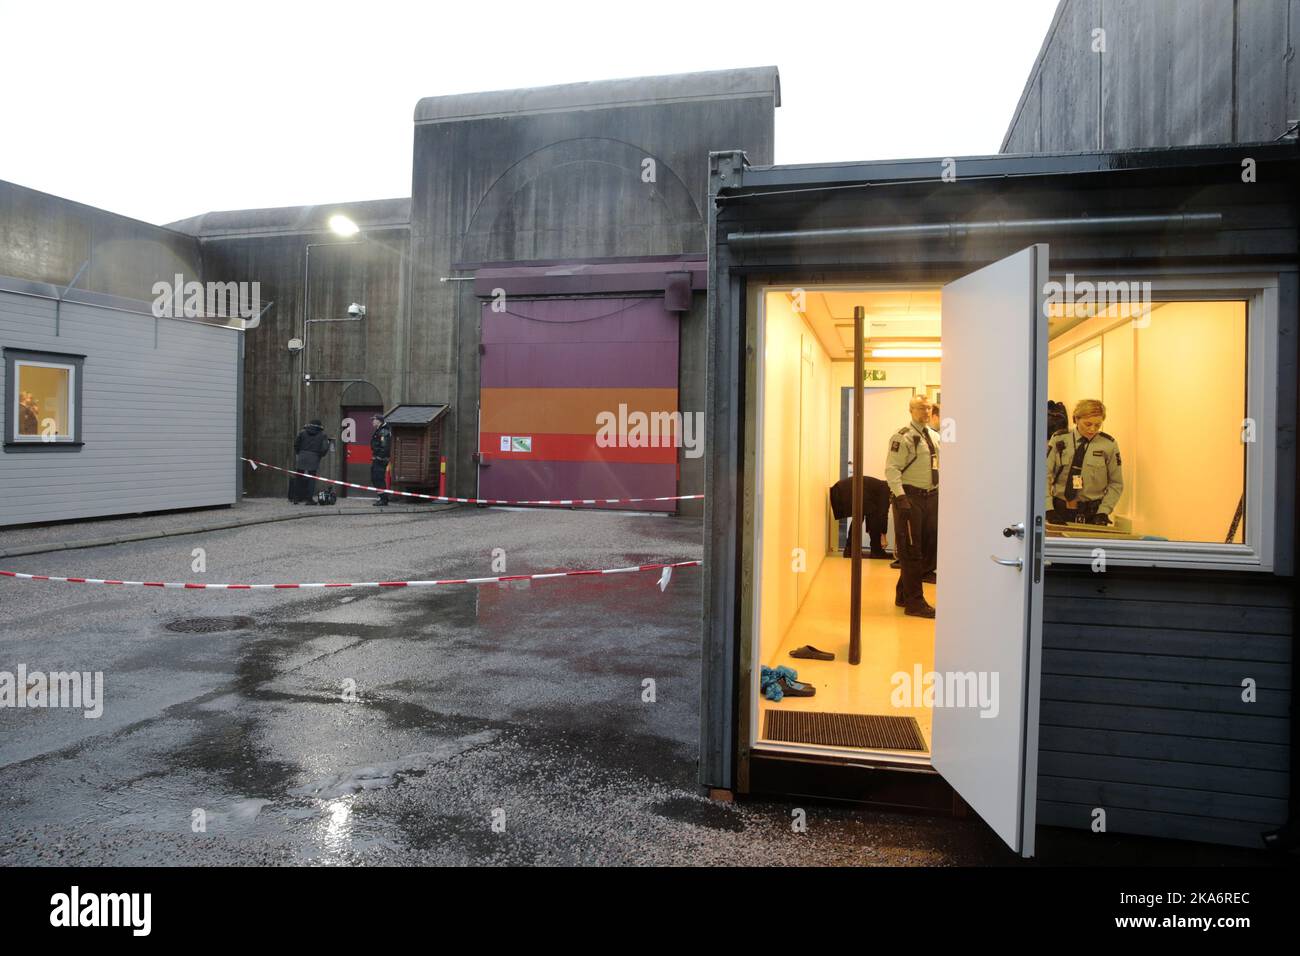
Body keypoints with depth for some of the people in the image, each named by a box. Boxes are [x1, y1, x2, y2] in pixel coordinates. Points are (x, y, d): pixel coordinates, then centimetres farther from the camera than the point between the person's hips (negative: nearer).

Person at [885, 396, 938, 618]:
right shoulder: (903, 437, -10)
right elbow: (892, 469, -16)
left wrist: (939, 493, 15)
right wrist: (900, 497, -24)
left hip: (930, 497, 8)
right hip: (910, 497, -8)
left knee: (922, 549, 14)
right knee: (911, 551, -4)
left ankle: (904, 595, 27)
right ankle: (914, 602, 2)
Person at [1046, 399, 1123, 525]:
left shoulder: (1108, 444, 0)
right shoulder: (1059, 439, -2)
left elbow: (1116, 484, 6)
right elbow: (1045, 474, -4)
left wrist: (1103, 512, -6)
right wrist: (1049, 509, -13)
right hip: (1060, 510, 0)